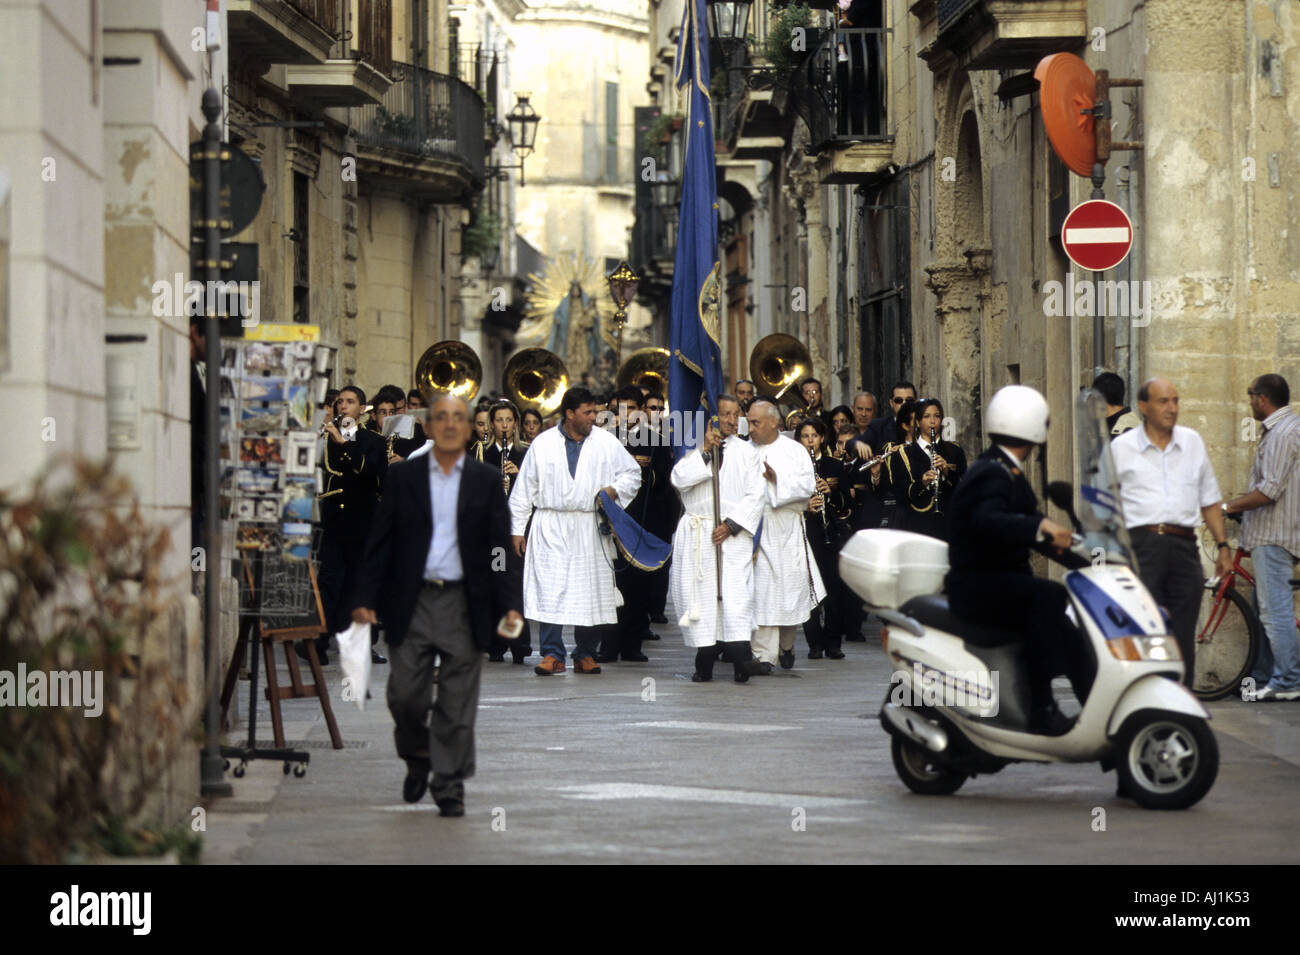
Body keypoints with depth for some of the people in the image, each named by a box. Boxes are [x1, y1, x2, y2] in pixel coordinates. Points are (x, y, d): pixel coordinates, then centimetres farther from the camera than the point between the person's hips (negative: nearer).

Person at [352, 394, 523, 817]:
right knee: (405, 694, 0)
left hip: (464, 603, 0)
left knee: (457, 703, 0)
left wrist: (511, 604, -4)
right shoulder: (403, 477, 6)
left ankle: (450, 787, 8)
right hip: (412, 603, 0)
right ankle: (417, 758, 27)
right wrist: (365, 599, -3)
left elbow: (500, 546, 5)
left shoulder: (486, 481, 6)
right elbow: (380, 542, 5)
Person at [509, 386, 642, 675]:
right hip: (551, 529, -1)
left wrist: (614, 489, -4)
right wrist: (517, 529, 5)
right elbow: (524, 489, 7)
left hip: (590, 529, 2)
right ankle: (552, 654, -6)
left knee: (591, 592, 2)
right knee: (549, 590, -9)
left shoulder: (606, 442, 6)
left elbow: (632, 473, 17)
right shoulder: (543, 443, 3)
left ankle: (585, 654, 13)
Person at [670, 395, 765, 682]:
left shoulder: (745, 451, 10)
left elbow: (755, 495, 4)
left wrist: (731, 524, -7)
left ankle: (740, 655, -27)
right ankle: (704, 662, 3)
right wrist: (705, 451, -12)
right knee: (699, 593, -2)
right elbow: (679, 480, -8)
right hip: (696, 535, 1)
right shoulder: (693, 448, 9)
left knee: (736, 592, -15)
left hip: (733, 534, -1)